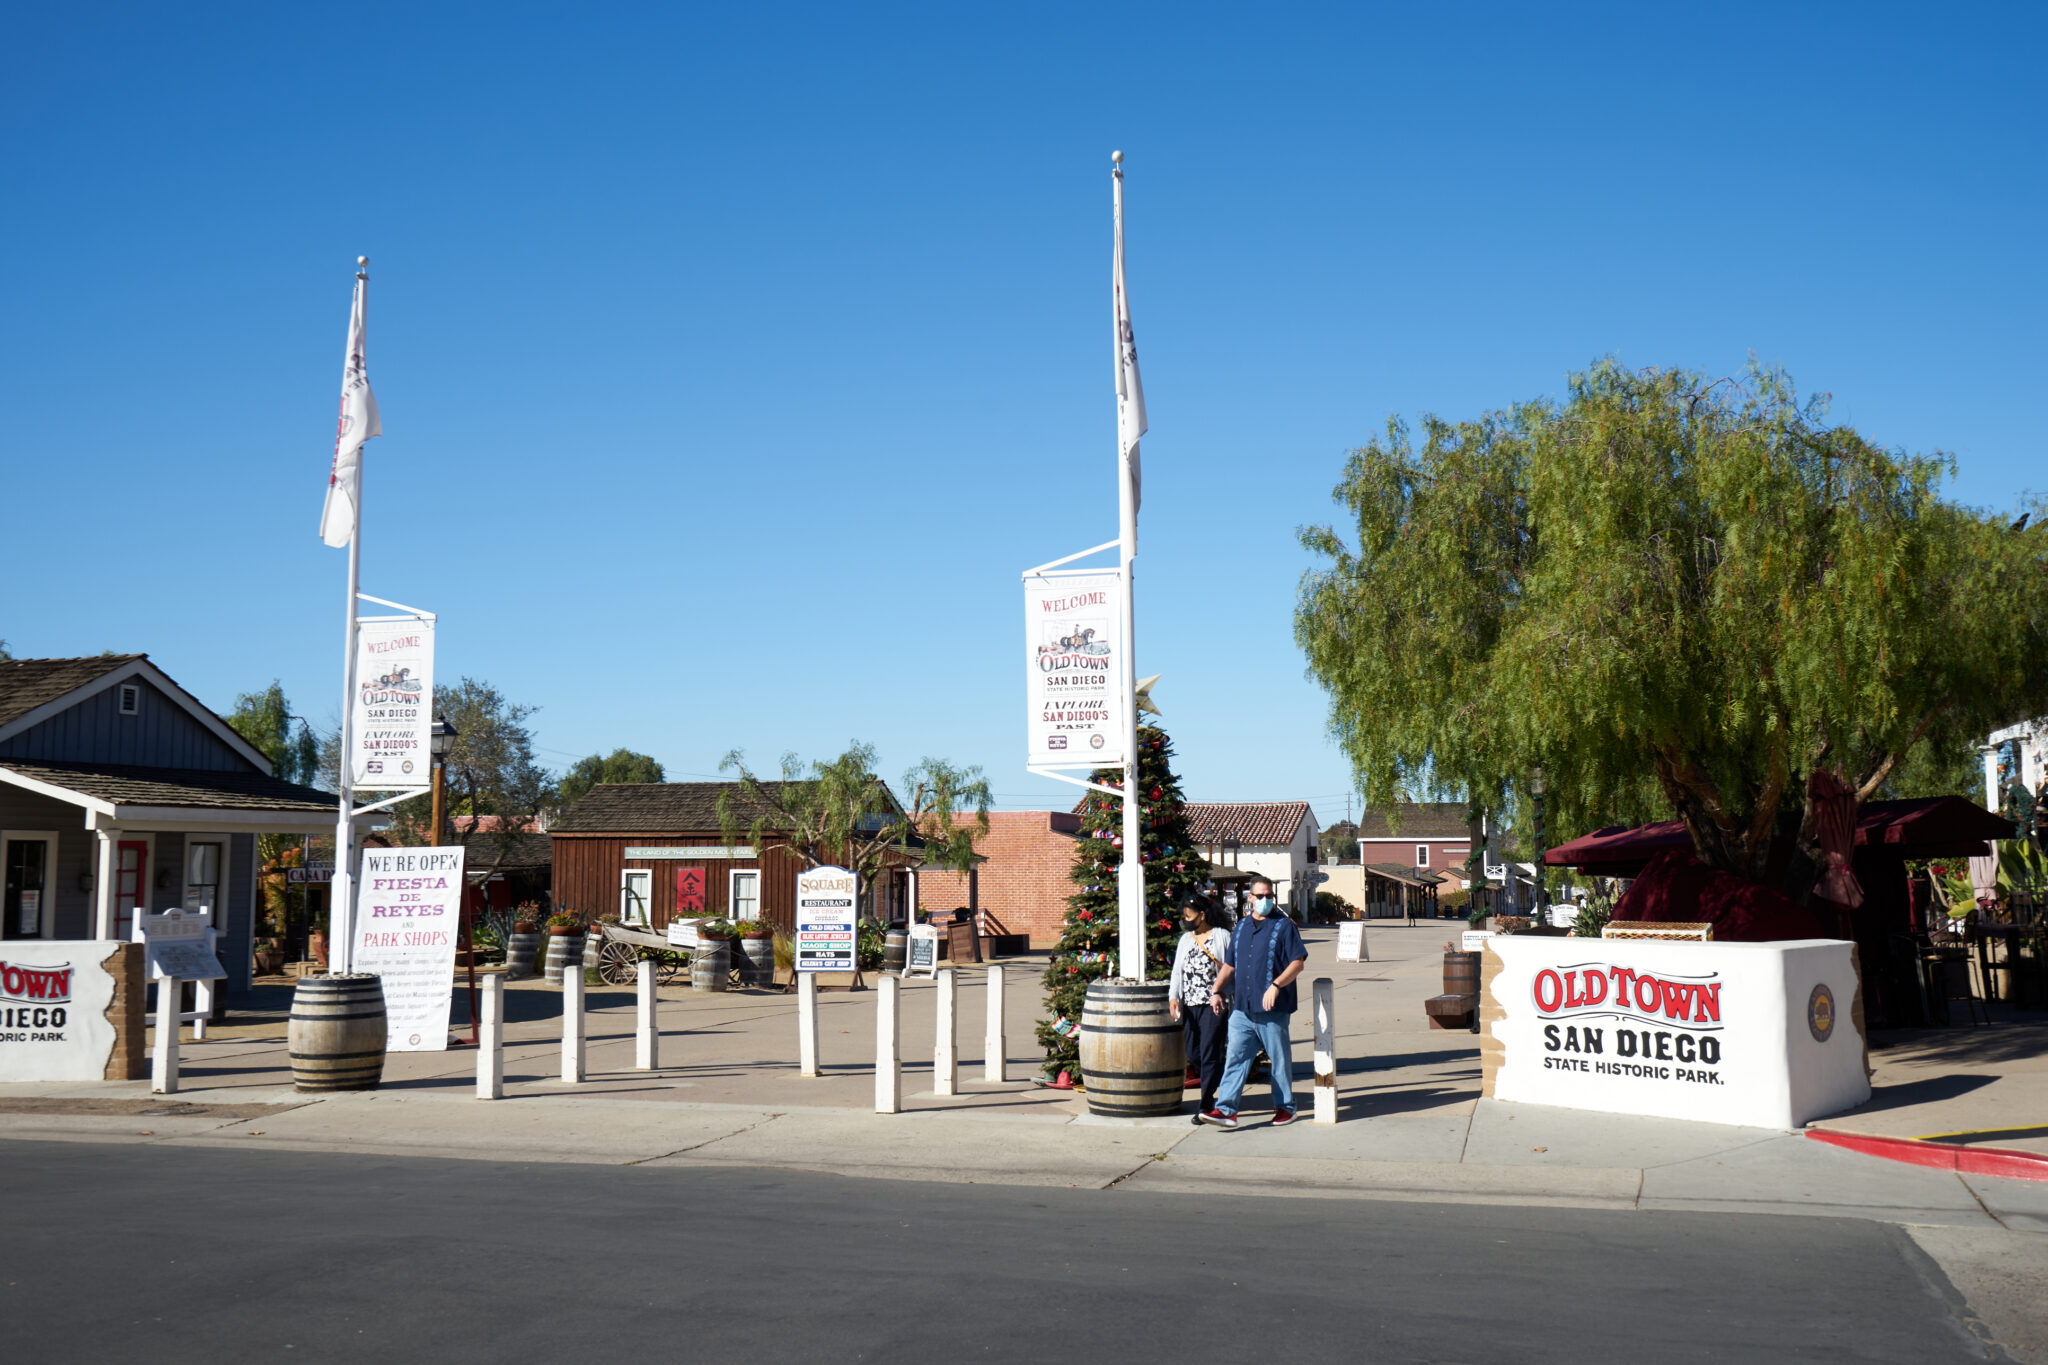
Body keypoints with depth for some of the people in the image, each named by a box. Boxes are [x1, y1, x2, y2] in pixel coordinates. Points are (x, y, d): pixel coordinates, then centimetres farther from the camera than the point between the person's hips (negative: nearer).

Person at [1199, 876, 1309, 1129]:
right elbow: (1229, 965, 22)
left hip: (1273, 1010, -5)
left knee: (1280, 1059, 6)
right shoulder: (1241, 927, 16)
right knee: (1235, 1058, -2)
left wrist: (1276, 985, -21)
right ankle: (1226, 1109, -4)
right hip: (1241, 1008, 5)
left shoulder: (1284, 926, -2)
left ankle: (1285, 1107, 20)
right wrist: (1218, 990, 7)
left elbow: (1298, 963, -9)